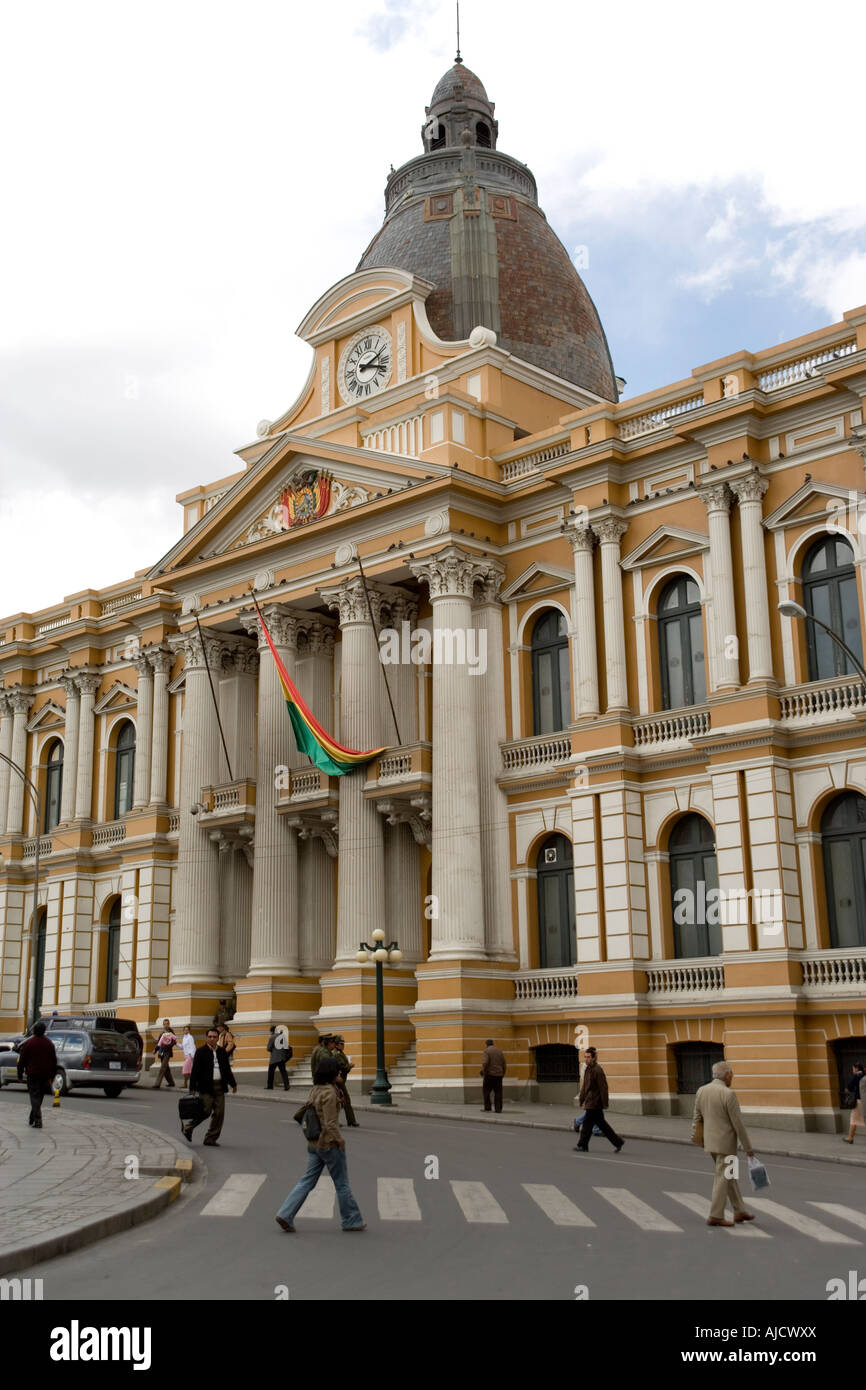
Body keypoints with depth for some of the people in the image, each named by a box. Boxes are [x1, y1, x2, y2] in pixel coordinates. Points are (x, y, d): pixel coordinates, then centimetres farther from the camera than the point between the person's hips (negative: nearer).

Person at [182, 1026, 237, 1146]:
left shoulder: (222, 1051, 12)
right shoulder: (201, 1052, -4)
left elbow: (227, 1069, 20)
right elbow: (195, 1071, -7)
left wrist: (233, 1084, 19)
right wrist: (192, 1089, -12)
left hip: (219, 1086, 5)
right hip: (206, 1087, -5)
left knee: (219, 1113, 2)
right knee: (205, 1111, -8)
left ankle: (211, 1139, 10)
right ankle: (187, 1126, 16)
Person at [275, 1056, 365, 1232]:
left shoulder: (315, 1090, 6)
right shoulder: (329, 1092, -20)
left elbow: (299, 1115, 13)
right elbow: (330, 1124, -23)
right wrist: (340, 1141, -11)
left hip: (314, 1144, 8)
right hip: (329, 1144, -8)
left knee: (307, 1181, 12)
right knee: (342, 1184, 7)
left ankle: (285, 1215, 4)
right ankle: (351, 1221, 19)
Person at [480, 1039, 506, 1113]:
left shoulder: (487, 1051, -3)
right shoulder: (500, 1052, 14)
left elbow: (485, 1063, -17)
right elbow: (504, 1065, 13)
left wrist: (483, 1072, -6)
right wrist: (502, 1074, 20)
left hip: (489, 1074, -5)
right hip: (499, 1075, 5)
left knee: (486, 1091, 6)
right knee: (498, 1093, 6)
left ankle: (487, 1108, 0)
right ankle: (498, 1109, 3)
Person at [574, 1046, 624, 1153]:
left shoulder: (597, 1070, -17)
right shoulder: (587, 1069, 11)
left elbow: (603, 1087, -18)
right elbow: (584, 1086, 19)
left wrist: (605, 1103, -18)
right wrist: (581, 1099, 18)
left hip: (594, 1103, -9)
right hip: (589, 1102, 9)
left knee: (587, 1124, -3)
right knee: (601, 1124, 13)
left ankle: (582, 1145, 6)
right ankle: (618, 1142, 18)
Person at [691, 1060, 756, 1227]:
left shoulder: (702, 1090, 0)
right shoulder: (729, 1094, -20)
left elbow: (697, 1118, 10)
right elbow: (738, 1124, -16)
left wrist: (694, 1137, 21)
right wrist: (748, 1147, -8)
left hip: (711, 1141, 7)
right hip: (726, 1142, -7)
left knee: (728, 1175, 18)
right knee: (723, 1178, 0)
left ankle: (739, 1211, 24)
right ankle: (715, 1216, 1)